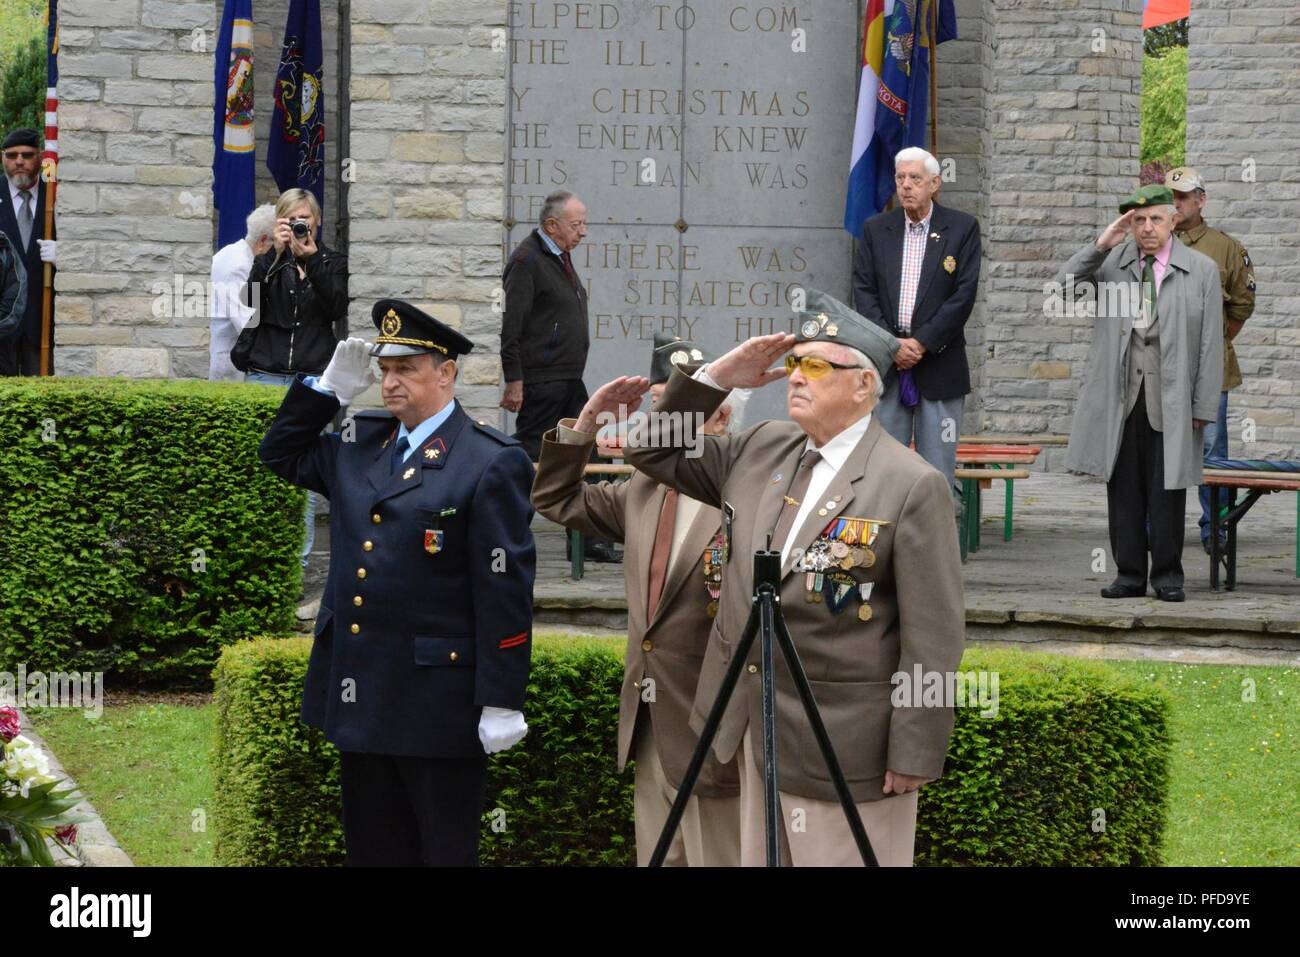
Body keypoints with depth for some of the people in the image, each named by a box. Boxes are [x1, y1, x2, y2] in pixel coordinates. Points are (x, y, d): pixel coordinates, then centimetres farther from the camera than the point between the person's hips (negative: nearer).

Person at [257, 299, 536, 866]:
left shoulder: (491, 464, -10)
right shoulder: (360, 446, 11)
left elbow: (505, 590, -12)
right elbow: (282, 455, 25)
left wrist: (501, 701, -15)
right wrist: (328, 390, 9)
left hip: (438, 708, -7)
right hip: (362, 697, 7)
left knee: (444, 850, 2)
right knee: (372, 847, 13)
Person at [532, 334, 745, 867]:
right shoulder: (645, 489, 11)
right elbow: (557, 500, 21)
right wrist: (585, 425, 9)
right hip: (652, 734, 8)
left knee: (720, 859, -1)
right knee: (660, 858, 15)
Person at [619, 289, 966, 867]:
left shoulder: (913, 487, -14)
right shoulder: (760, 450, 8)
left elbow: (933, 638, -15)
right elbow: (657, 453, 16)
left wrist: (914, 756, -17)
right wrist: (717, 378, 2)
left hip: (845, 743, -7)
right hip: (753, 731, 7)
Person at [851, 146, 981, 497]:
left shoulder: (962, 228, 2)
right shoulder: (875, 230, 10)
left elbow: (964, 294, -5)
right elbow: (864, 293, 4)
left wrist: (921, 343, -12)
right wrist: (891, 344, -10)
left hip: (939, 366, -2)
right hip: (885, 364, 2)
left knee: (938, 470, 0)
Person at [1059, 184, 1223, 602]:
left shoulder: (1201, 270, 3)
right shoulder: (1112, 262, 9)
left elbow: (1210, 344, 1)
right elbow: (1065, 287, -1)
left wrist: (1203, 406, -4)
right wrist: (1099, 246, -10)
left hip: (1171, 403, -2)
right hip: (1120, 400, 2)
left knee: (1167, 490, 1)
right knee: (1124, 490, 5)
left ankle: (1167, 575, 11)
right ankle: (1130, 573, 12)